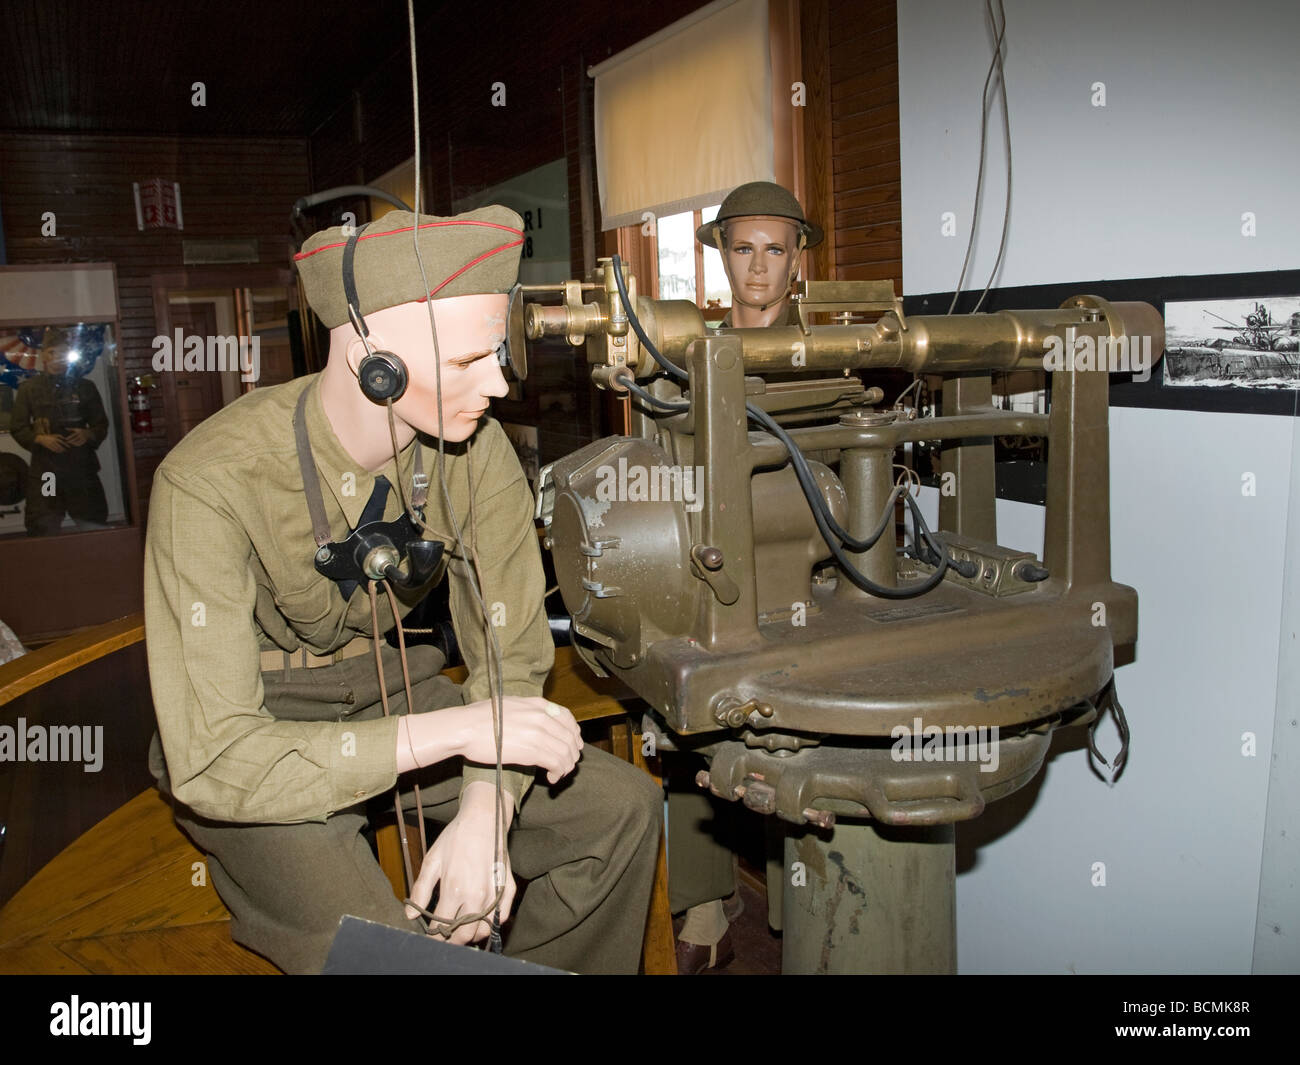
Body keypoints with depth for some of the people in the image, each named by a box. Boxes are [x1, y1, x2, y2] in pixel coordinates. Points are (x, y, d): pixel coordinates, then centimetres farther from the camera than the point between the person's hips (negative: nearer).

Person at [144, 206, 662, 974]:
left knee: (622, 807, -8)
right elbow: (211, 763, -31)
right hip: (254, 731, -4)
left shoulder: (473, 450, -17)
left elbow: (512, 651, -9)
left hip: (386, 689, 5)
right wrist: (450, 730, -37)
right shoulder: (212, 485, -30)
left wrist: (483, 813, -26)